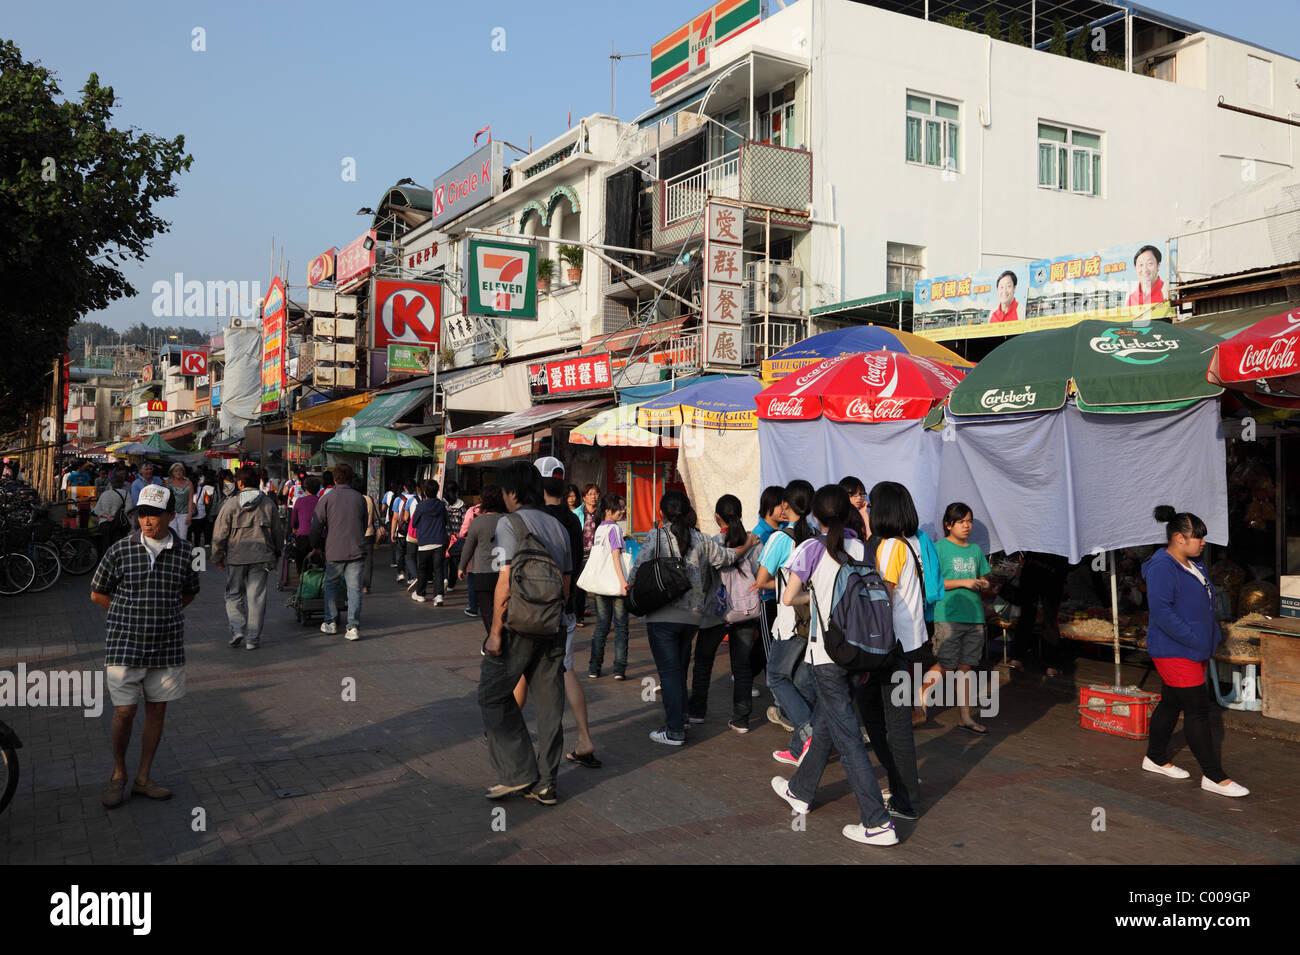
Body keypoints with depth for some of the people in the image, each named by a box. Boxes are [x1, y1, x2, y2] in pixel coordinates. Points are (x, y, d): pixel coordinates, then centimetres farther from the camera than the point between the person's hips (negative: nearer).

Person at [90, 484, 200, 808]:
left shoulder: (185, 553, -1)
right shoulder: (120, 550, -6)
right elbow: (97, 593, 6)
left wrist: (166, 615, 2)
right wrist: (131, 615, 3)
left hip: (167, 646, 2)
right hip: (125, 646, -2)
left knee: (157, 710, 9)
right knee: (124, 712, 3)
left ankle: (143, 778, 23)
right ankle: (118, 774, 25)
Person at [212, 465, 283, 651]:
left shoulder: (230, 504, -6)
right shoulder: (268, 504, 1)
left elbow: (220, 534, -4)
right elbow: (277, 532, 9)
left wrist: (218, 557, 8)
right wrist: (277, 553, 23)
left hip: (235, 558, -1)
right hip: (261, 558, 1)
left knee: (234, 594, 15)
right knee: (256, 597, 5)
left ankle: (237, 629, 0)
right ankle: (253, 638, 7)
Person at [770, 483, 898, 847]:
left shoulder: (811, 549, -11)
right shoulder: (862, 548, 2)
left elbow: (788, 598, -7)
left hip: (826, 654, -6)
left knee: (848, 738, -1)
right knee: (824, 724, 21)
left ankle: (878, 823, -3)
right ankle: (800, 791, 38)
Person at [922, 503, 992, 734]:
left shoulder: (976, 550, 15)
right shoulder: (940, 548, -3)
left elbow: (985, 583, 22)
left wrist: (984, 585, -1)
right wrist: (963, 582, -15)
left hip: (974, 616, 6)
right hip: (948, 617, -5)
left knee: (965, 667, 9)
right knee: (945, 666, -9)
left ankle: (965, 717, 14)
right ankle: (919, 701, 8)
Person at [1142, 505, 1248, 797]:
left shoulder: (1194, 564, 11)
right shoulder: (1163, 568, -20)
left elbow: (1206, 601, 23)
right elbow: (1161, 610, -26)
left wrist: (1211, 637, 13)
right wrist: (1193, 638, -24)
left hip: (1194, 650, 10)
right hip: (1174, 651, -10)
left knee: (1171, 703, 18)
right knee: (1197, 710, -6)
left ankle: (1156, 758, 31)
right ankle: (1213, 776, 0)